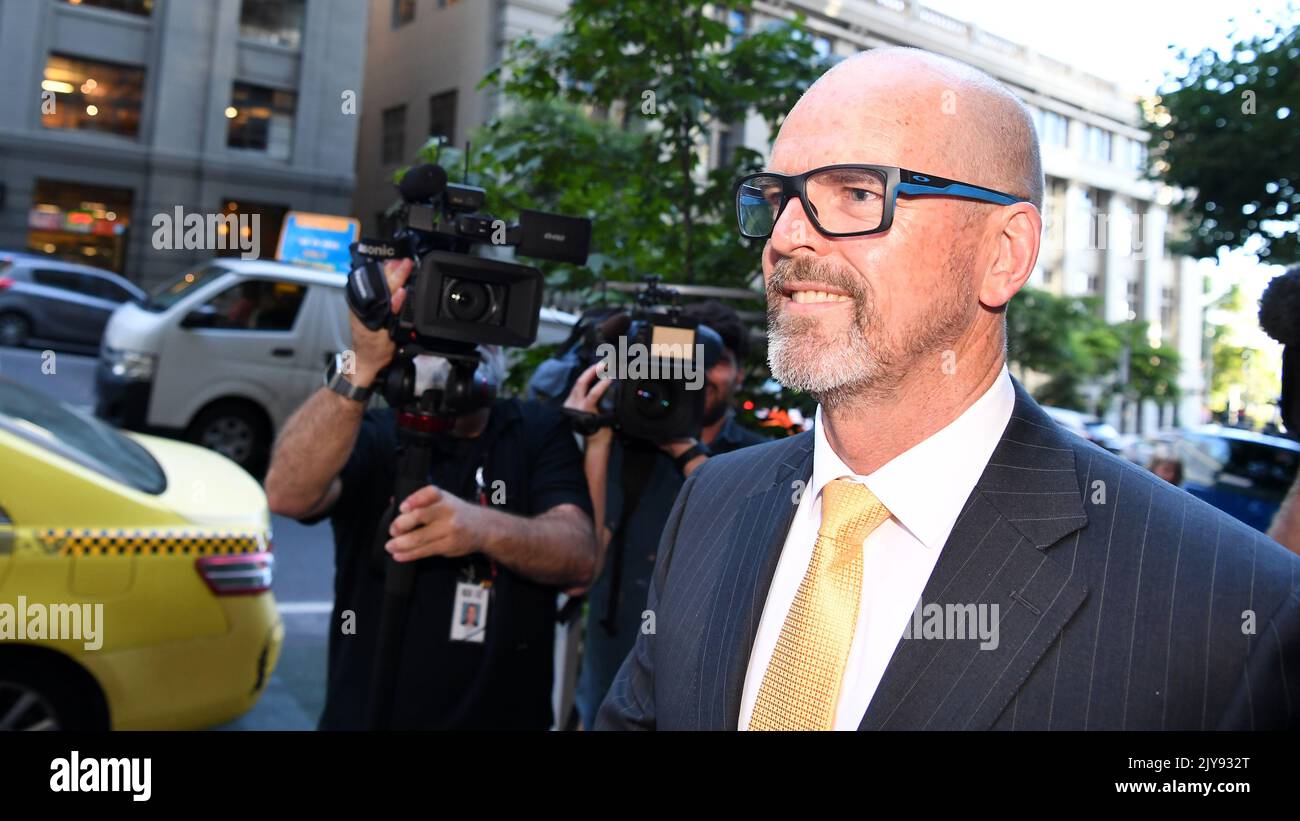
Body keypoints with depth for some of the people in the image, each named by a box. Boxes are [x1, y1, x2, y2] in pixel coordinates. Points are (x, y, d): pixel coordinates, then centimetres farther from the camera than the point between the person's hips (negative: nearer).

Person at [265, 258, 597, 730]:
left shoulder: (540, 433, -4)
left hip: (502, 718, 1)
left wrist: (482, 528, -38)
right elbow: (288, 495, -26)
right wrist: (362, 367, -38)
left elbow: (580, 556, -19)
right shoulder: (372, 435, -6)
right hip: (365, 713, -1)